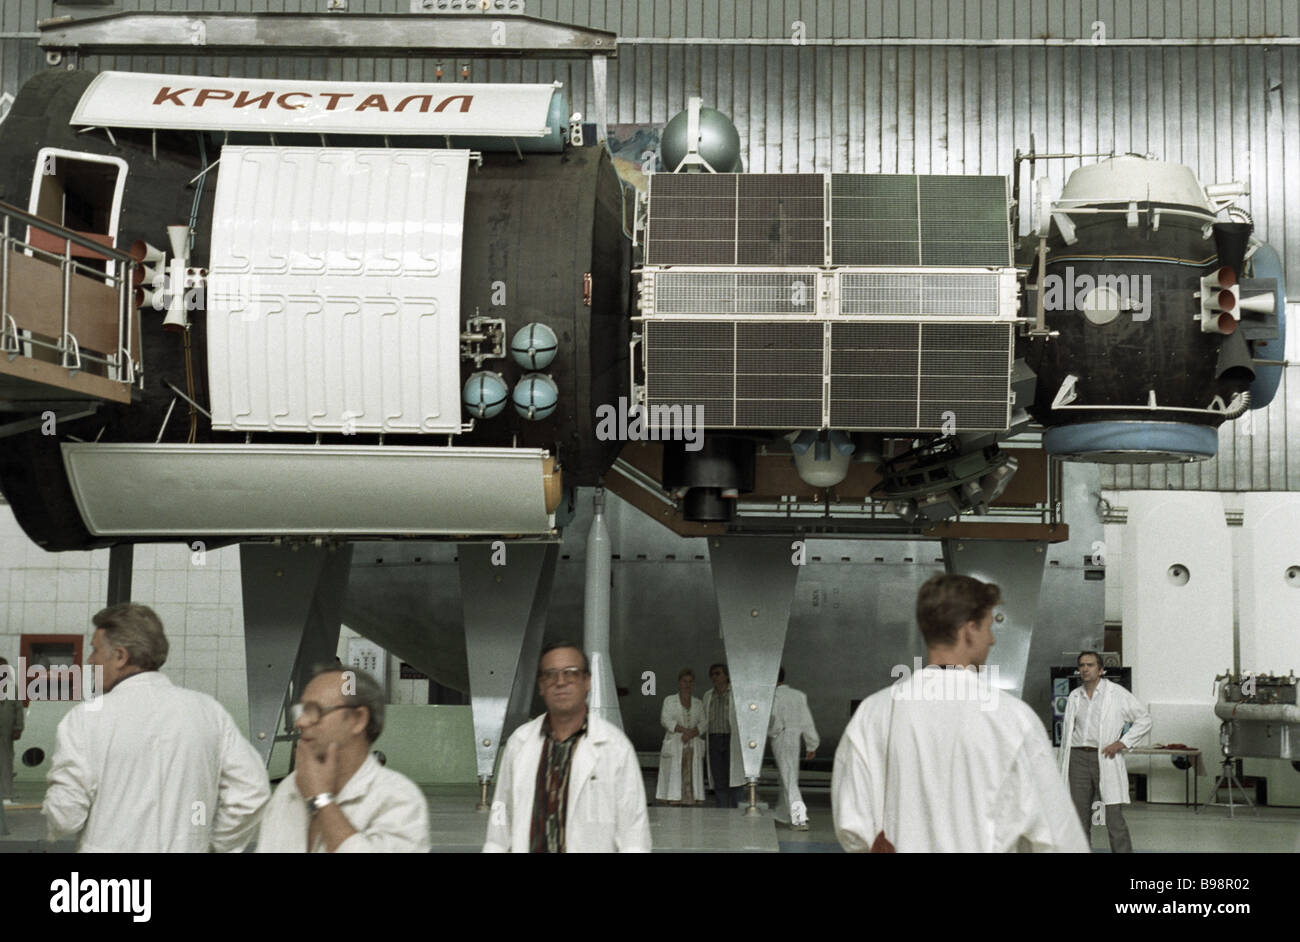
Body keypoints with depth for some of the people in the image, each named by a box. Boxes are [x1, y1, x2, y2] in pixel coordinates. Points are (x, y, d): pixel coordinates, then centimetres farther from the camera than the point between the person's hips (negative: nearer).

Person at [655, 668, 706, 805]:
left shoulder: (698, 703, 15)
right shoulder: (670, 701, 7)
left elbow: (703, 724, 5)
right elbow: (666, 720, -6)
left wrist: (690, 734, -13)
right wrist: (685, 730, -15)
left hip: (693, 746, 3)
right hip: (674, 746, -3)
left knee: (690, 778, -3)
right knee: (674, 778, -8)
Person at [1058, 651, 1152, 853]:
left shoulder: (1117, 694, 2)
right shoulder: (1074, 696, 14)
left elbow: (1144, 720, 4)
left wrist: (1122, 743, -6)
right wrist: (1063, 768, 13)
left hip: (1105, 759, -4)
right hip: (1078, 759, 4)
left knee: (1114, 820, -7)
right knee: (1079, 819, 5)